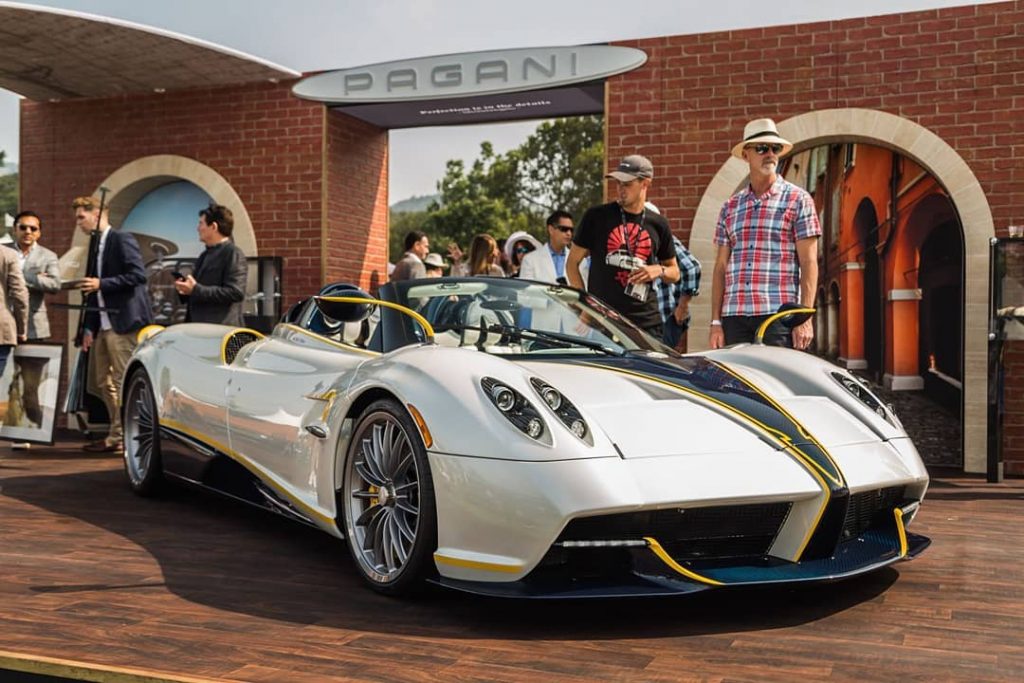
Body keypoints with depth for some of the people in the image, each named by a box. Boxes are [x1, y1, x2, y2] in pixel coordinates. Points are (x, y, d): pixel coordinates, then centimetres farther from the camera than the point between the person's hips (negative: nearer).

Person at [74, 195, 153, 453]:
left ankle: (117, 437, 0)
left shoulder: (122, 240, -7)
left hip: (123, 323, -9)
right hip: (103, 324, 10)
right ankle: (120, 433, 20)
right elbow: (93, 290, 19)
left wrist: (101, 284, -17)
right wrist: (89, 328, 14)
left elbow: (138, 275, -17)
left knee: (124, 381, -5)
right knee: (102, 379, 12)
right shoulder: (95, 246, 18)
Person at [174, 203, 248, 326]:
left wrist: (196, 290, -20)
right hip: (197, 326, 9)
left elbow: (236, 292, -19)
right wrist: (185, 289, 5)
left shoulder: (233, 254, -8)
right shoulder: (205, 255, 22)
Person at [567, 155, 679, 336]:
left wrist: (659, 270, -3)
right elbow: (572, 263, 6)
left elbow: (675, 272, 21)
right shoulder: (597, 216, 3)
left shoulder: (657, 224, 11)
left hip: (646, 321, 3)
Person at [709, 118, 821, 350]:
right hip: (734, 316, 4)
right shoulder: (731, 206, 16)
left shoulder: (798, 200, 5)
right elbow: (721, 267, 14)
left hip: (779, 316, -3)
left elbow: (809, 263, 0)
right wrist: (716, 321, 8)